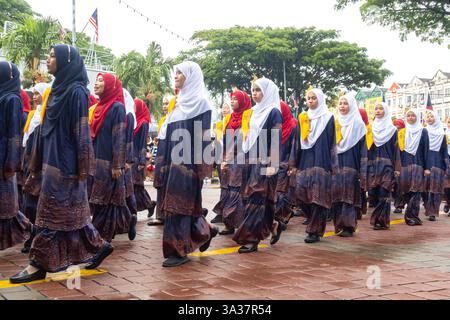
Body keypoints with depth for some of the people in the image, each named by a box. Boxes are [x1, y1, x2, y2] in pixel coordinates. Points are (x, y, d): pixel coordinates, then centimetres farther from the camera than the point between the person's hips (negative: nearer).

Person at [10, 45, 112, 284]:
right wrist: (38, 162, 16)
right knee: (71, 210, 13)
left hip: (65, 162, -9)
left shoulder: (76, 91, -13)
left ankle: (40, 264, 1)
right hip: (55, 159, 9)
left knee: (53, 211, -5)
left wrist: (81, 167, -18)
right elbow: (48, 129, 16)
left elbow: (81, 131, -16)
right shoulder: (59, 89, 13)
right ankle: (98, 246, 24)